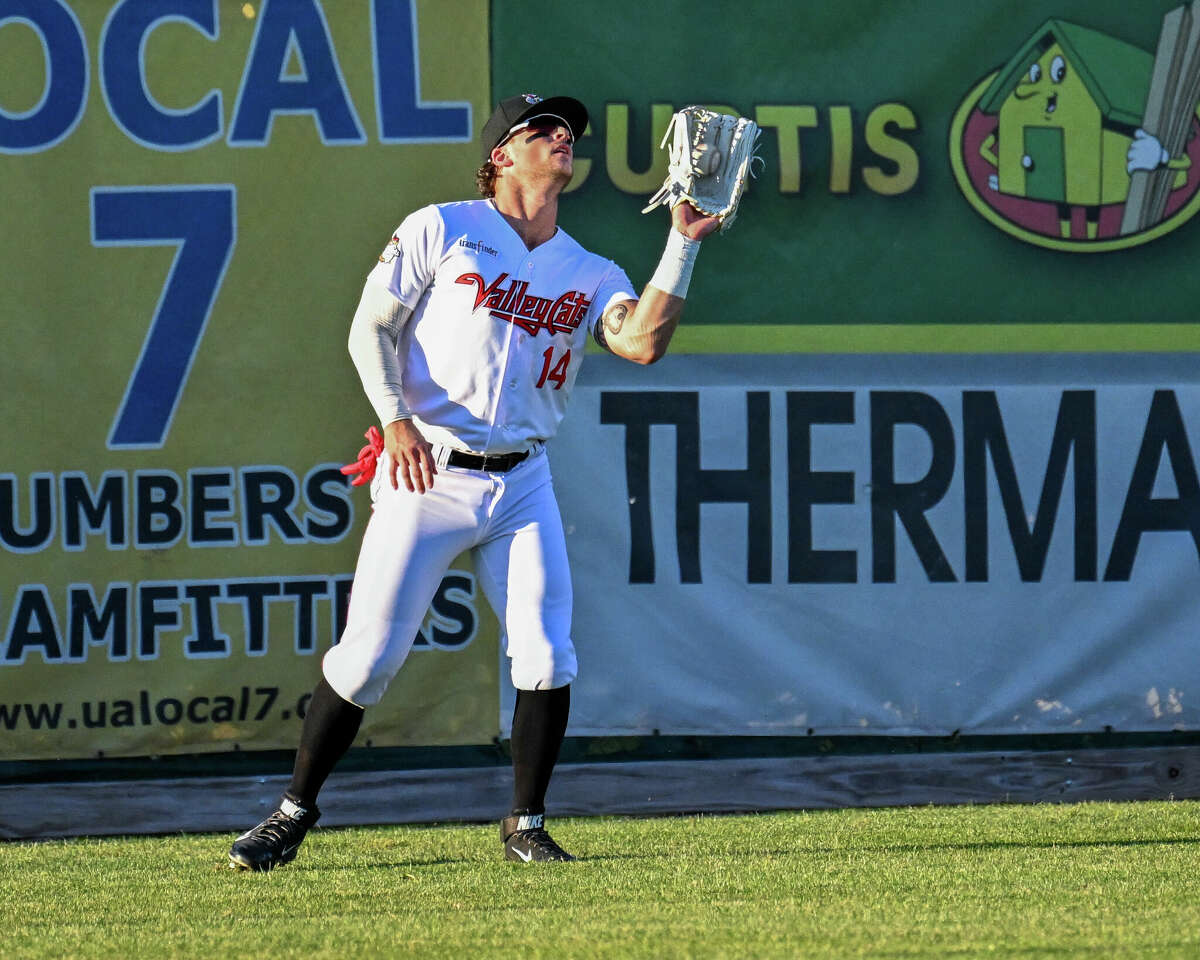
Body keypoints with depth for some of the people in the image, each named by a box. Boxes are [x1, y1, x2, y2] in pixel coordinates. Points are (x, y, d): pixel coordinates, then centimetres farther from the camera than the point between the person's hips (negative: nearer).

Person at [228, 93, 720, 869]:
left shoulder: (591, 274, 11)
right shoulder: (441, 230, 1)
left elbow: (642, 342, -7)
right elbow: (371, 329, -2)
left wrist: (683, 245, -12)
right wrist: (396, 418, -17)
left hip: (523, 484, 3)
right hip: (428, 480, -3)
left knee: (548, 657, -7)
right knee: (370, 654, -5)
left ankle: (527, 825, 9)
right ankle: (295, 812, 10)